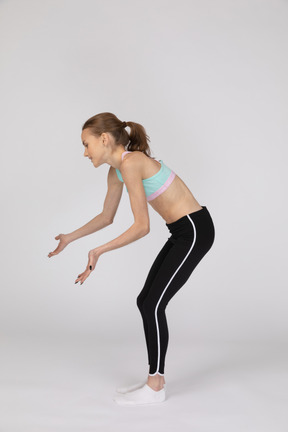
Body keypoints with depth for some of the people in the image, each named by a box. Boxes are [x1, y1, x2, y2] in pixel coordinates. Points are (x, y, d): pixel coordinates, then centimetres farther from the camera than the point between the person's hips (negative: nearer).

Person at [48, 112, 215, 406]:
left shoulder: (130, 163, -21)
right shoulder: (116, 171, 8)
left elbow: (142, 226, -22)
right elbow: (106, 217, 22)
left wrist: (99, 251, -20)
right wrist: (70, 238, 23)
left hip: (195, 230, -9)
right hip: (182, 233, 9)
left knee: (153, 304, -6)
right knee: (146, 301, 10)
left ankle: (155, 387, 7)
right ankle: (155, 379, 20)